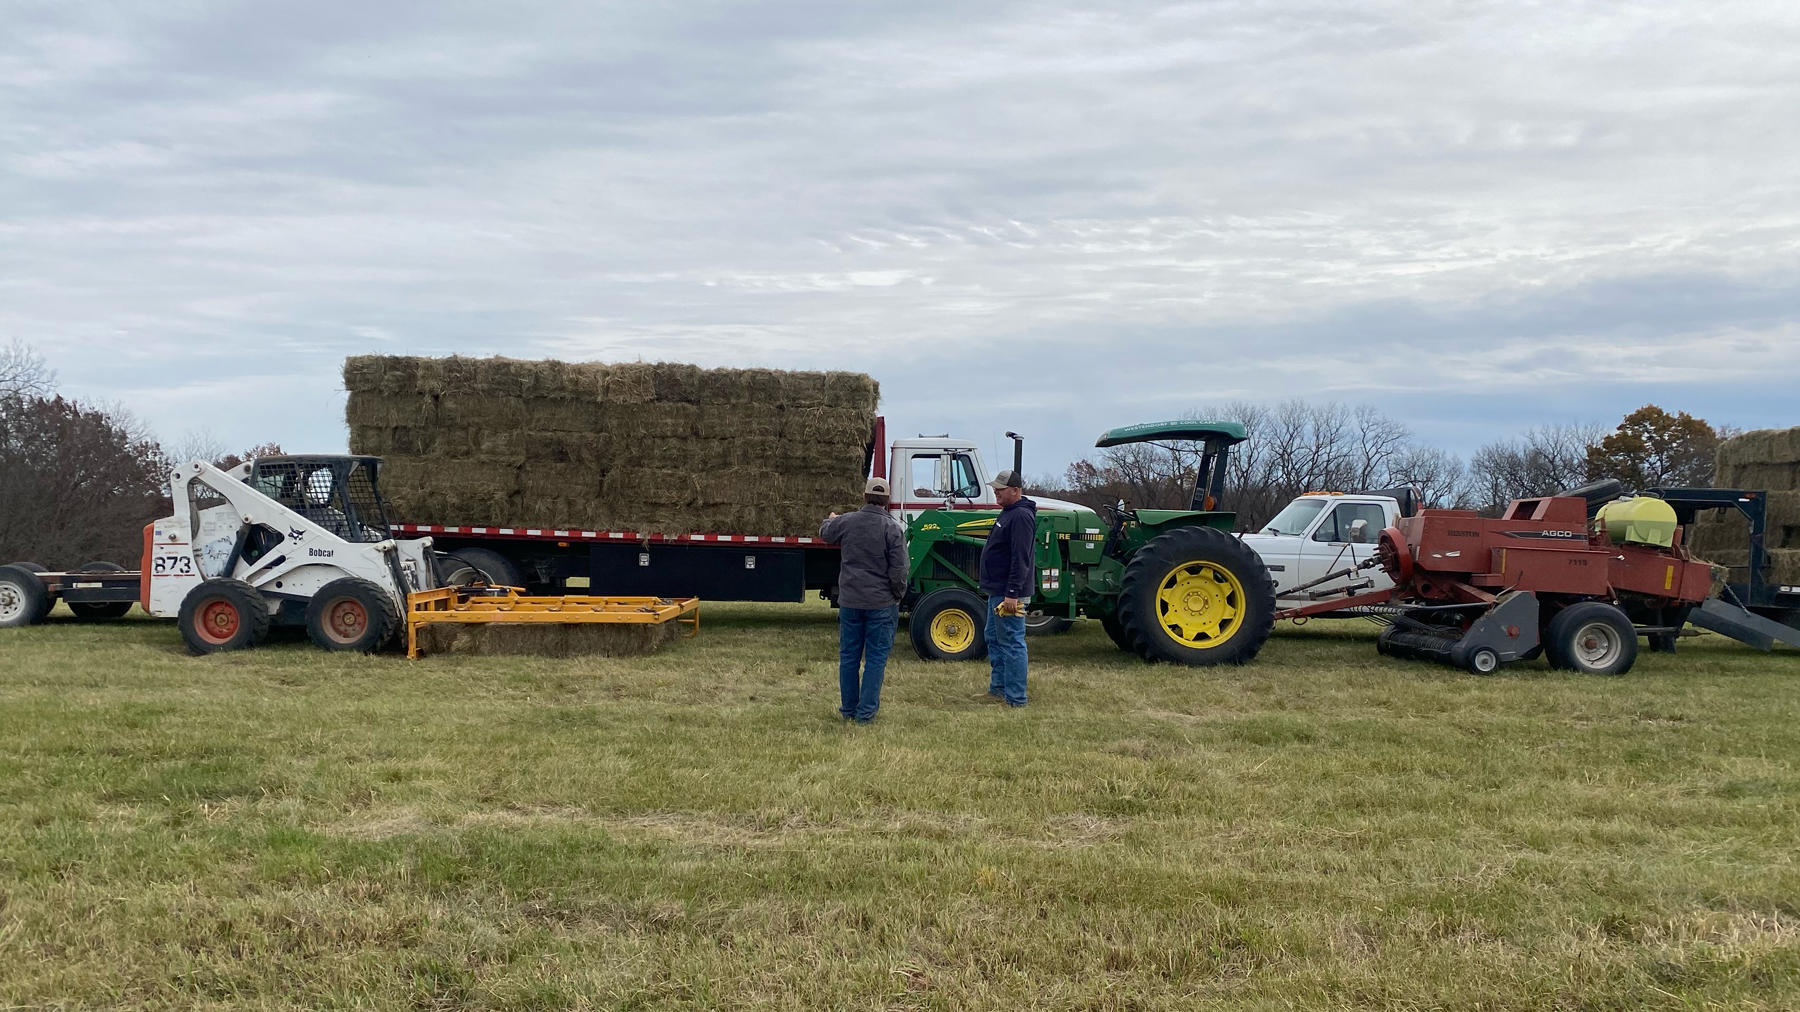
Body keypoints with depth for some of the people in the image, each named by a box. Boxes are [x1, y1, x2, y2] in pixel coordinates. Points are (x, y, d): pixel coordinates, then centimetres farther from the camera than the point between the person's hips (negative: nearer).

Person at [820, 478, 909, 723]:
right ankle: (866, 711, 4)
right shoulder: (892, 529, -12)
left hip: (849, 601, 3)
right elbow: (899, 569, -13)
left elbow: (825, 533, 21)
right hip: (881, 603, -3)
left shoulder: (846, 522, -2)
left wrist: (831, 519, 44)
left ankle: (848, 709, 21)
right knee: (875, 658, 5)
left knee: (849, 656, 13)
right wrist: (899, 595, 4)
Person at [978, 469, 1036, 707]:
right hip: (998, 591, 11)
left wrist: (1012, 593, -26)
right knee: (994, 640, 18)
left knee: (1011, 643, -6)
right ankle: (998, 690, 27)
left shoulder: (1021, 516, -18)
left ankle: (1015, 698, -1)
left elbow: (1021, 559, -24)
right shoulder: (1008, 513, 15)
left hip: (1009, 594, -11)